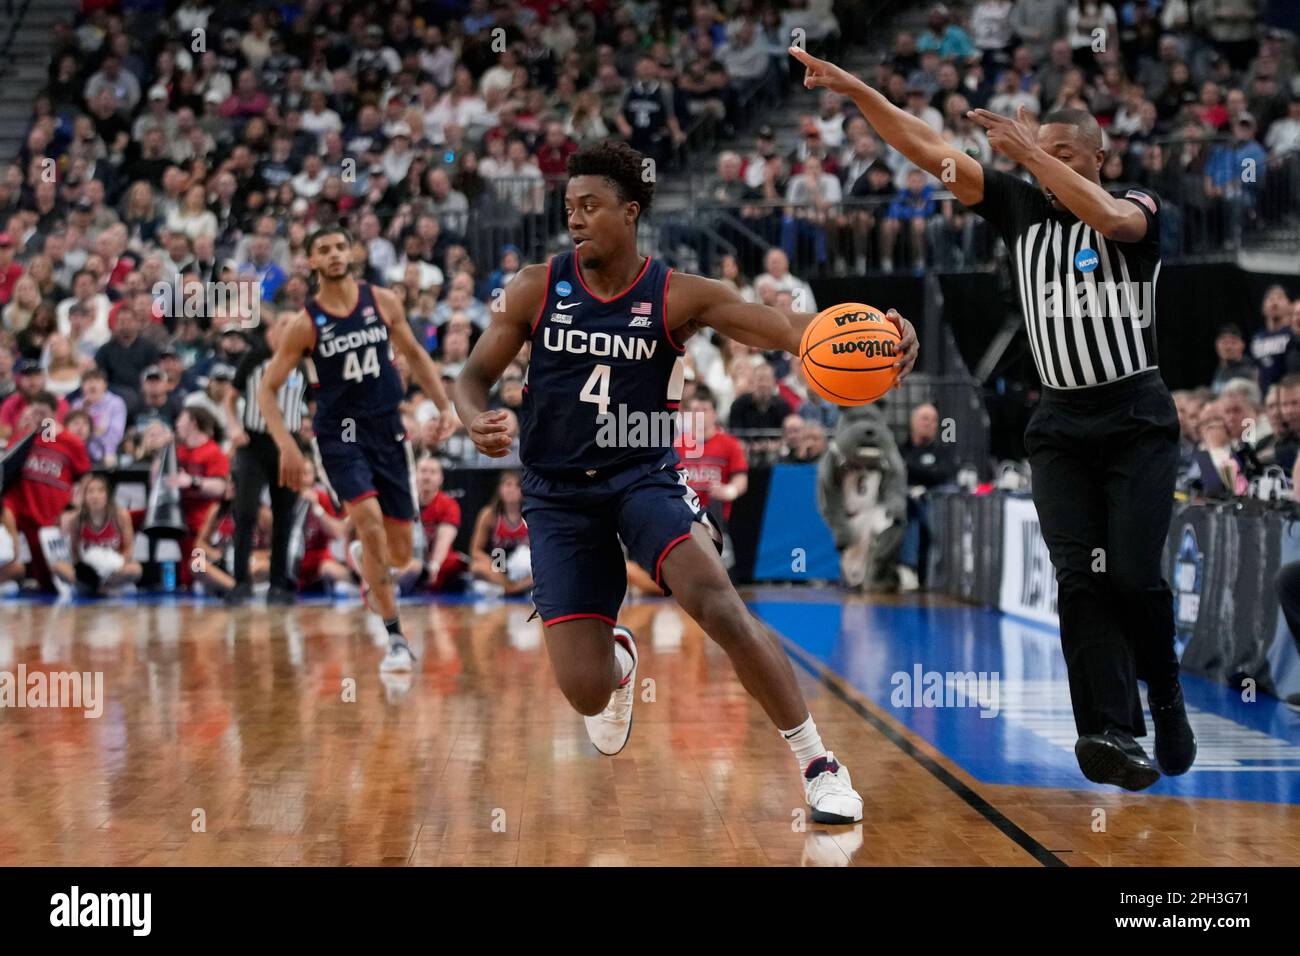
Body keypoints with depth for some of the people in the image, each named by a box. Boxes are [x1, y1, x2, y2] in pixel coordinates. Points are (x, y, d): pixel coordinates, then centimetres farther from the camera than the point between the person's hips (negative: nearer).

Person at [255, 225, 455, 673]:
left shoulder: (382, 301, 1)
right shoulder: (304, 323, -7)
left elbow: (415, 354, 15)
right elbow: (267, 388, -3)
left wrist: (444, 406, 5)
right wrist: (287, 446, -14)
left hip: (388, 432, 3)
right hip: (339, 434, -3)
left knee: (400, 552, 3)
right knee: (370, 519, -26)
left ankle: (362, 557, 43)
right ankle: (395, 638, -16)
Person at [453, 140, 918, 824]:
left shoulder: (677, 296, -7)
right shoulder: (535, 289, -2)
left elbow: (781, 328, -17)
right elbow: (474, 374, 5)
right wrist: (477, 422, -19)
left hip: (645, 477, -1)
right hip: (558, 493, 1)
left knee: (716, 602, -29)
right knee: (585, 692, -7)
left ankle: (817, 764, -15)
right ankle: (617, 660, 36)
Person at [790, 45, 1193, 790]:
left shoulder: (1139, 209, -2)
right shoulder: (1023, 209, 7)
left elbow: (1110, 218, -28)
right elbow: (930, 152, 2)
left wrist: (1030, 151, -30)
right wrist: (856, 90, -7)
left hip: (1137, 419, -3)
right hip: (1061, 423, 3)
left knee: (1134, 576, -8)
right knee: (1080, 580, -10)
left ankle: (1167, 702, 17)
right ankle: (1114, 732, -17)